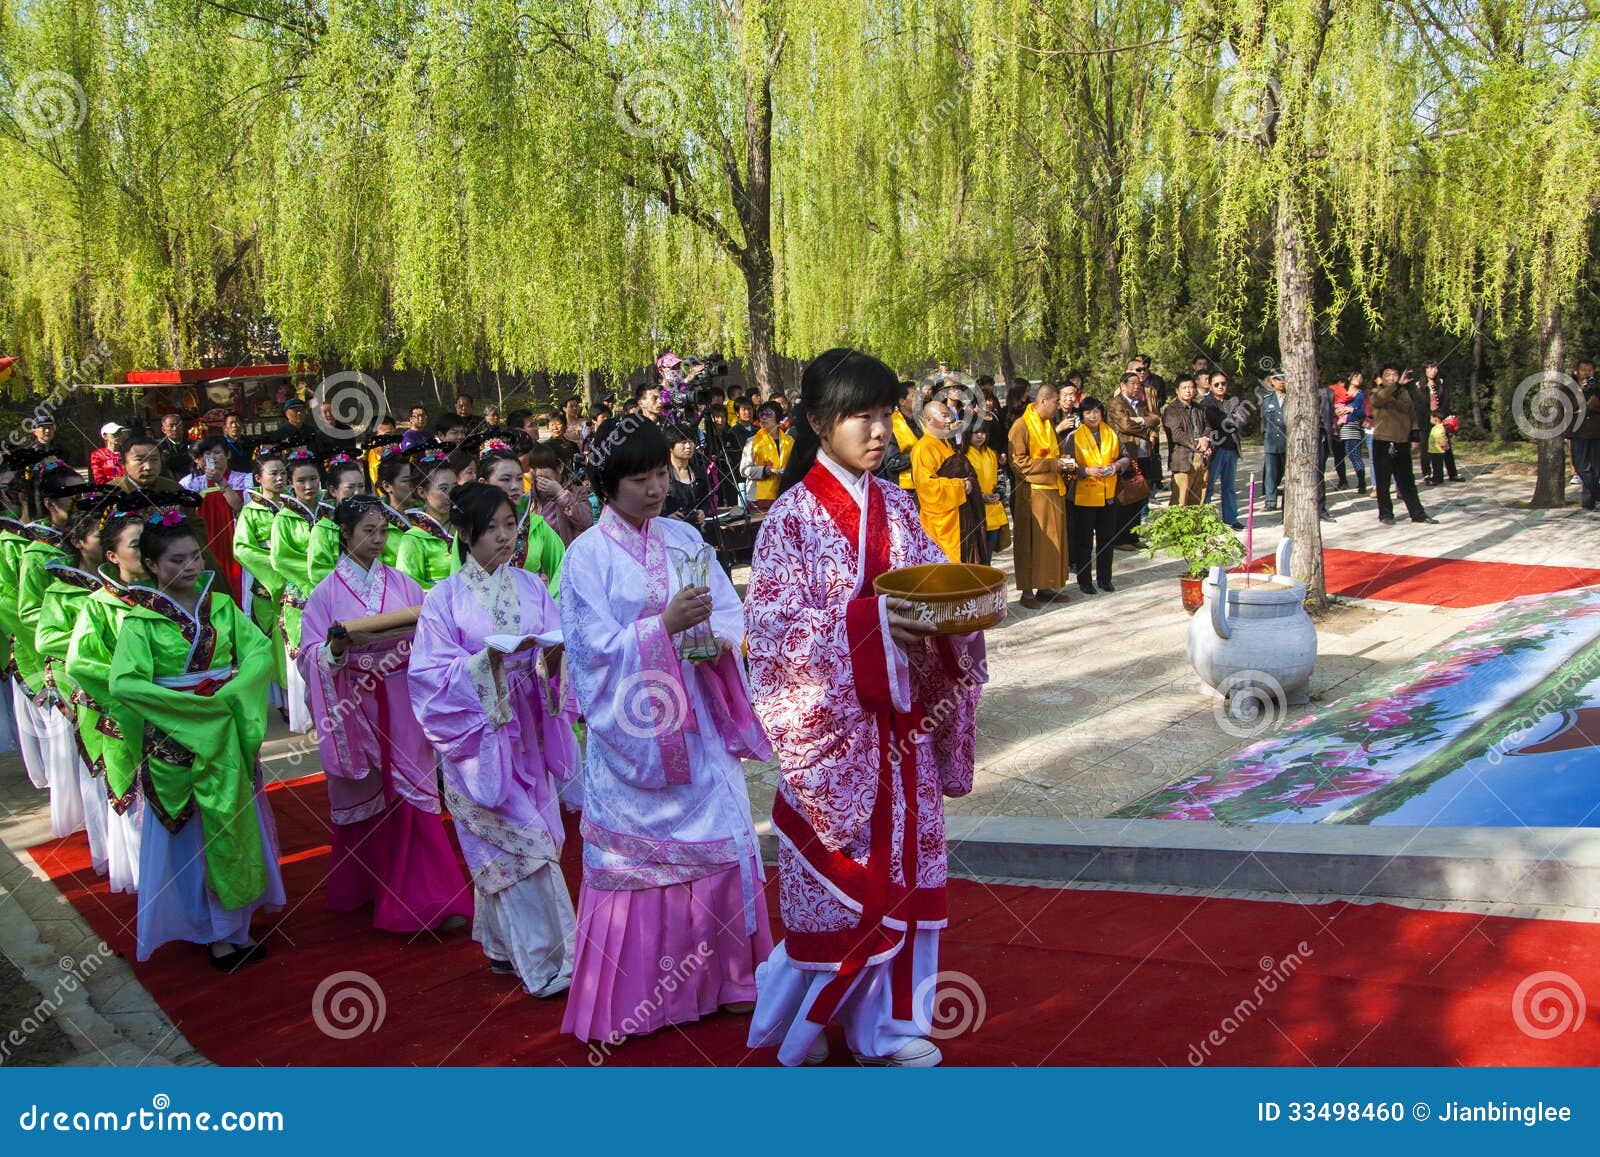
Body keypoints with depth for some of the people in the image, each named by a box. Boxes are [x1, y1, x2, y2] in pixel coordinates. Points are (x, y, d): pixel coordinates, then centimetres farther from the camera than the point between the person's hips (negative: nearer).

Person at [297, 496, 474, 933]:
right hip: (355, 706, -1)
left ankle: (429, 897, 1)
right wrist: (336, 646, -24)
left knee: (410, 794, -2)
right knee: (363, 797, 10)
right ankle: (362, 887, 28)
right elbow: (309, 656, -4)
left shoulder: (403, 584, 6)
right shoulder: (327, 592, 1)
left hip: (402, 705, 1)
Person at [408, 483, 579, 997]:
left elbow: (559, 648, 3)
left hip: (527, 732, 3)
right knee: (522, 843, -5)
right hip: (478, 735, -3)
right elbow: (432, 674, -9)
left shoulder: (531, 587, 6)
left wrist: (551, 657, -19)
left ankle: (504, 948, 27)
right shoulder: (445, 598, -4)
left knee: (501, 849, 11)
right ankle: (546, 963, 3)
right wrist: (488, 661, -23)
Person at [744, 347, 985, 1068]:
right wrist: (870, 620, -25)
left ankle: (884, 1022, 26)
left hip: (900, 718, 6)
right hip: (833, 722, -5)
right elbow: (773, 623, -16)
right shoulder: (794, 515, -10)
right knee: (835, 869, 4)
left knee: (900, 862, 11)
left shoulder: (895, 506, 7)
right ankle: (794, 1016, 27)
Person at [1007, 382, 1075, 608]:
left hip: (1054, 489, 8)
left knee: (1053, 540, 11)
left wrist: (1064, 462, 4)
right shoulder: (1021, 426, -13)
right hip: (1033, 491, -8)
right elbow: (1019, 462, -18)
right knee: (1032, 542, -3)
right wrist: (1054, 464, -18)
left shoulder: (1049, 423, 14)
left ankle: (1046, 587, 20)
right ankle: (1027, 590, 4)